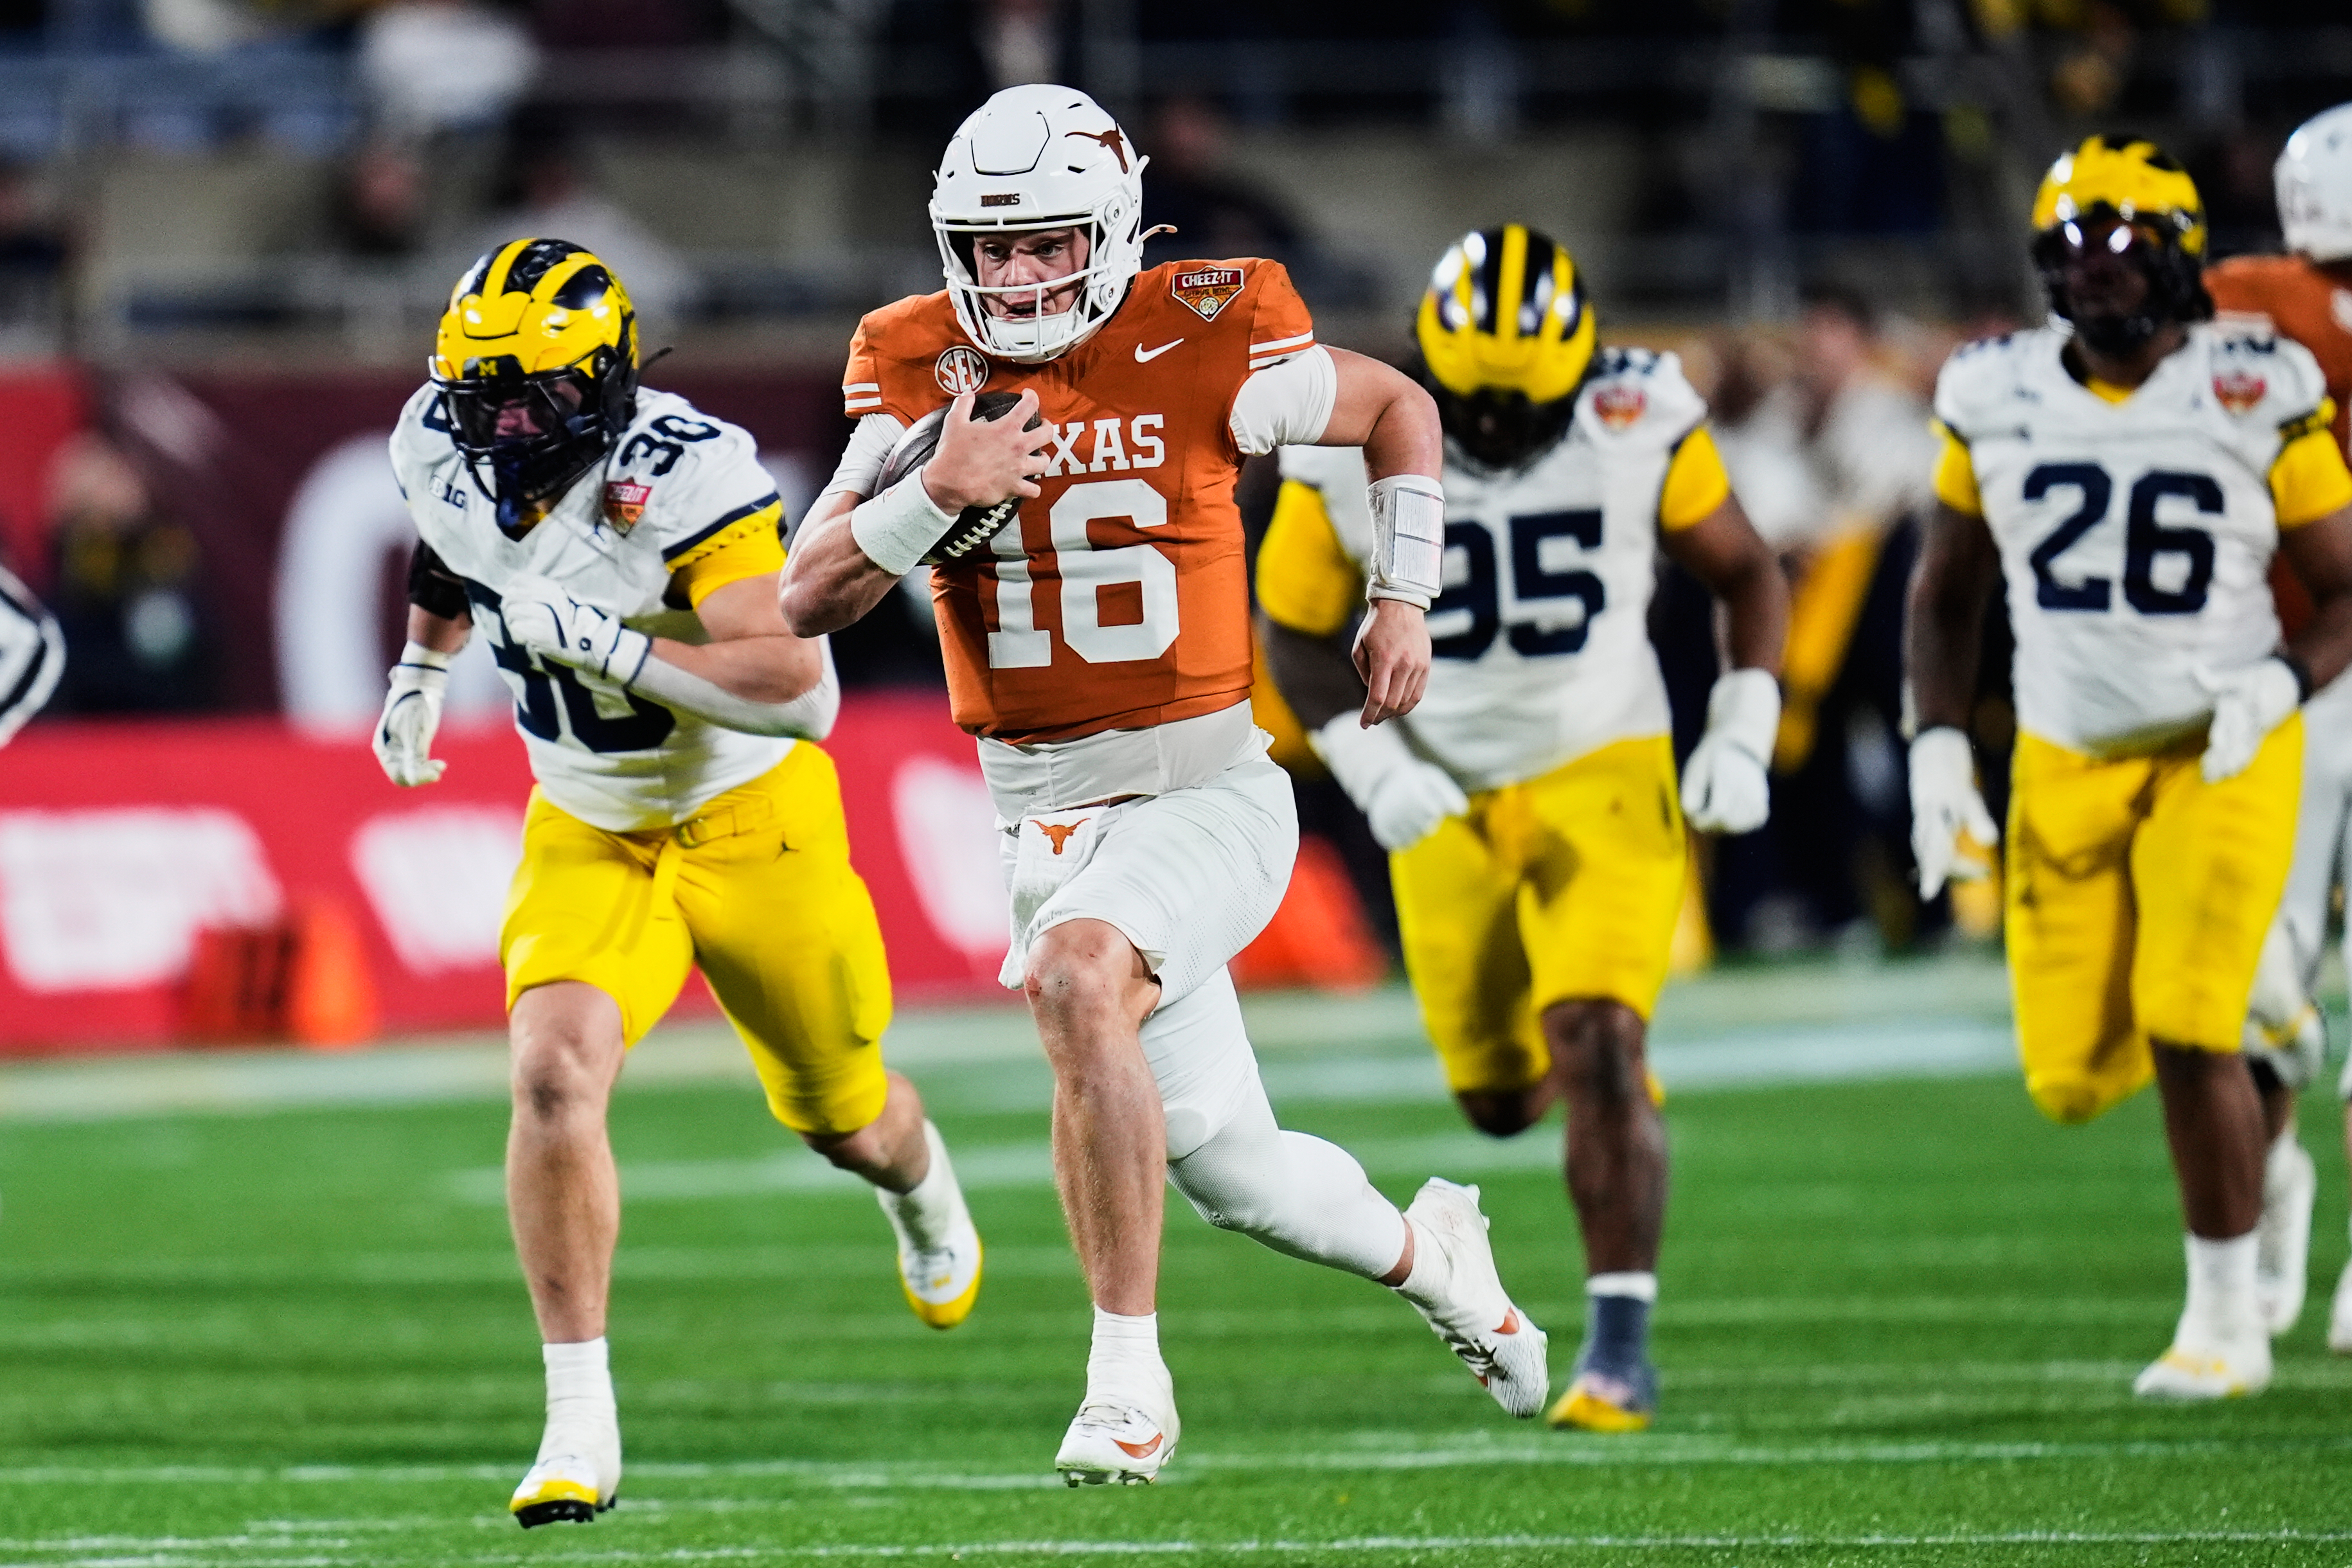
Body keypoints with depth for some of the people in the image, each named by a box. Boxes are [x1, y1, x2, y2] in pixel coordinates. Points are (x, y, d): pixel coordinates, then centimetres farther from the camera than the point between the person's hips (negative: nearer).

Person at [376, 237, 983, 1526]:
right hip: (587, 831, 3)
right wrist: (421, 667, 21)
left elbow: (795, 685, -39)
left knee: (841, 1118, 17)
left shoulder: (684, 478, -32)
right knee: (554, 1074, -24)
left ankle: (923, 1196, 58)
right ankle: (579, 1428, -19)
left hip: (749, 816, -3)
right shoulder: (440, 450, -13)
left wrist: (603, 644, -44)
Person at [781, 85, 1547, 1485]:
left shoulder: (1200, 347, -8)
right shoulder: (923, 371, -1)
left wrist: (1404, 600, 4)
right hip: (1044, 820, 4)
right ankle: (1423, 1251, 41)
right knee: (1229, 1171, 8)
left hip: (1207, 791, -4)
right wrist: (935, 493, -21)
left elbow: (1397, 410, 11)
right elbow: (809, 600, -6)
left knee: (1079, 980, -34)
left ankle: (1129, 1372, -25)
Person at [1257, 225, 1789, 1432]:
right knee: (1502, 1099, 11)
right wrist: (1371, 767, -14)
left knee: (1597, 1053, -20)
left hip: (1603, 774, -2)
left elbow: (1744, 573, 2)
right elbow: (1295, 629, 0)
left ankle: (1620, 1346, -15)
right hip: (1448, 801, 2)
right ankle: (1601, 1061, 48)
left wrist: (1743, 734, -10)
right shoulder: (1353, 450, -13)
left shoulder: (1640, 421, -14)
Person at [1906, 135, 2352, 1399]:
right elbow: (1946, 592, 12)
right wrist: (1938, 748, 0)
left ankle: (2226, 1318, 0)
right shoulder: (2000, 401, 0)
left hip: (2218, 759, -4)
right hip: (2065, 764, 4)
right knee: (2074, 1079, 0)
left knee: (2188, 1037, -16)